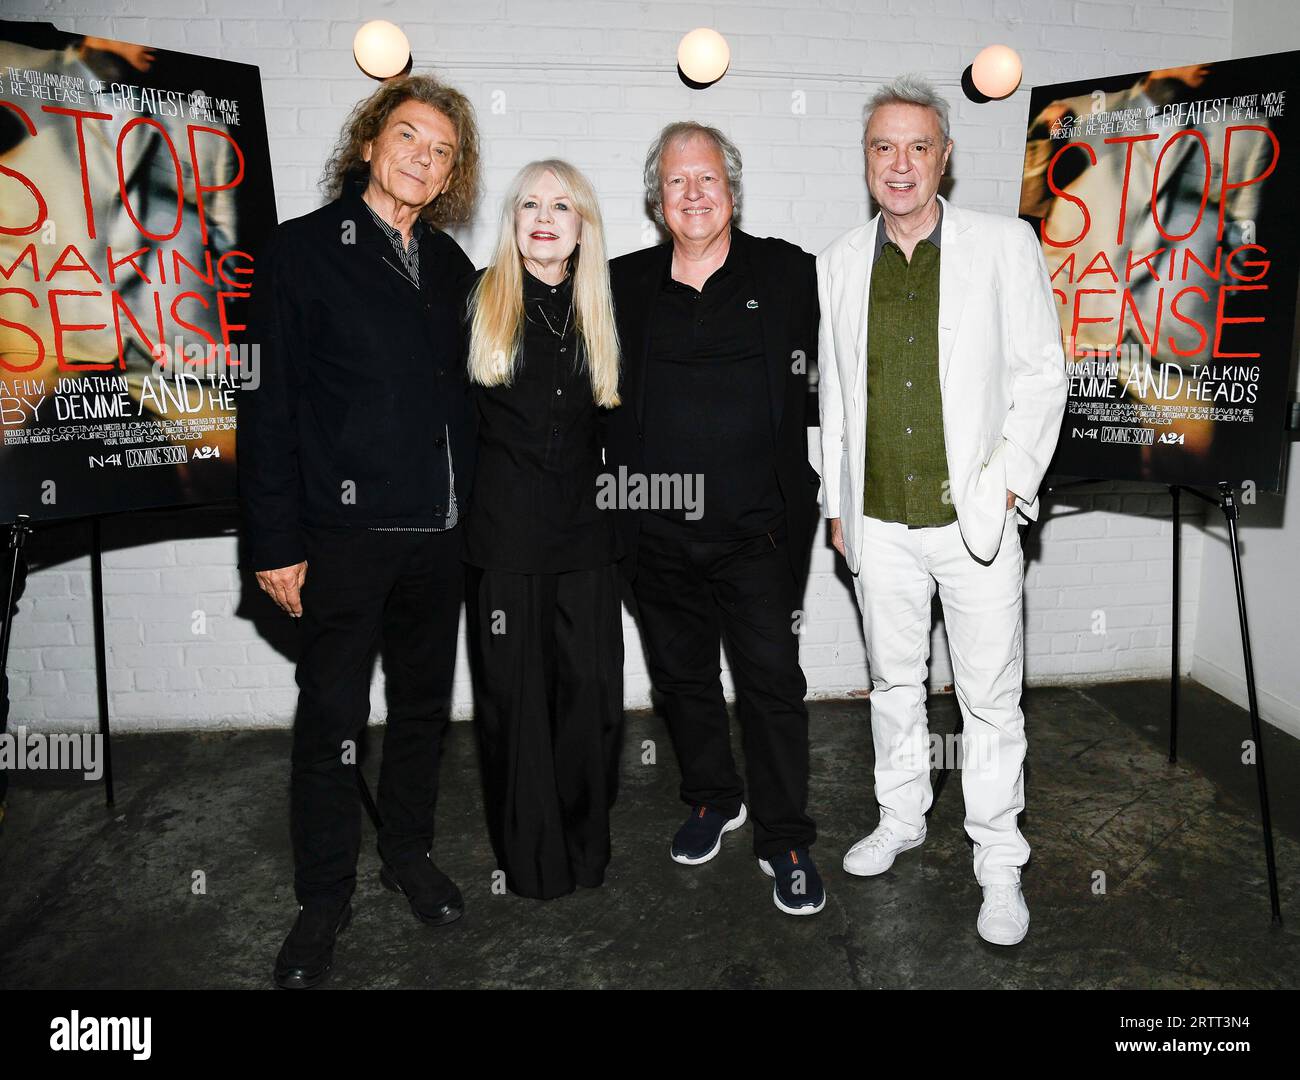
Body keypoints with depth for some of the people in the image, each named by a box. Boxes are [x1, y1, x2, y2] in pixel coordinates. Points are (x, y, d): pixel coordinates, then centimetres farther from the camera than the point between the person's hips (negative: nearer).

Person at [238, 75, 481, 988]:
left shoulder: (450, 266, 12)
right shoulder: (306, 249, -2)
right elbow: (271, 401, -7)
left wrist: (471, 506, 8)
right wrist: (276, 538, -11)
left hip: (439, 533, 5)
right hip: (346, 529, -4)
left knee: (425, 705, 16)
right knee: (332, 718, 3)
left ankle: (409, 852, 36)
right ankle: (324, 900, 22)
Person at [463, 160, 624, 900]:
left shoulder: (601, 312, 11)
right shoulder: (479, 304, 2)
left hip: (585, 532, 2)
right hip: (503, 533, -2)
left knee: (592, 692, 3)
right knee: (514, 694, 5)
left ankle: (587, 847, 23)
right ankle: (531, 857, 22)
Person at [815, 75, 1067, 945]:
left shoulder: (1006, 245, -1)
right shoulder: (841, 262, 8)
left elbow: (1043, 373, -1)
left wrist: (1007, 481, -11)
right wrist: (838, 502, 11)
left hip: (975, 517, -3)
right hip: (880, 522, 3)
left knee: (991, 700, 4)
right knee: (894, 681, 17)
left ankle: (1000, 863, 22)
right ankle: (902, 818, 37)